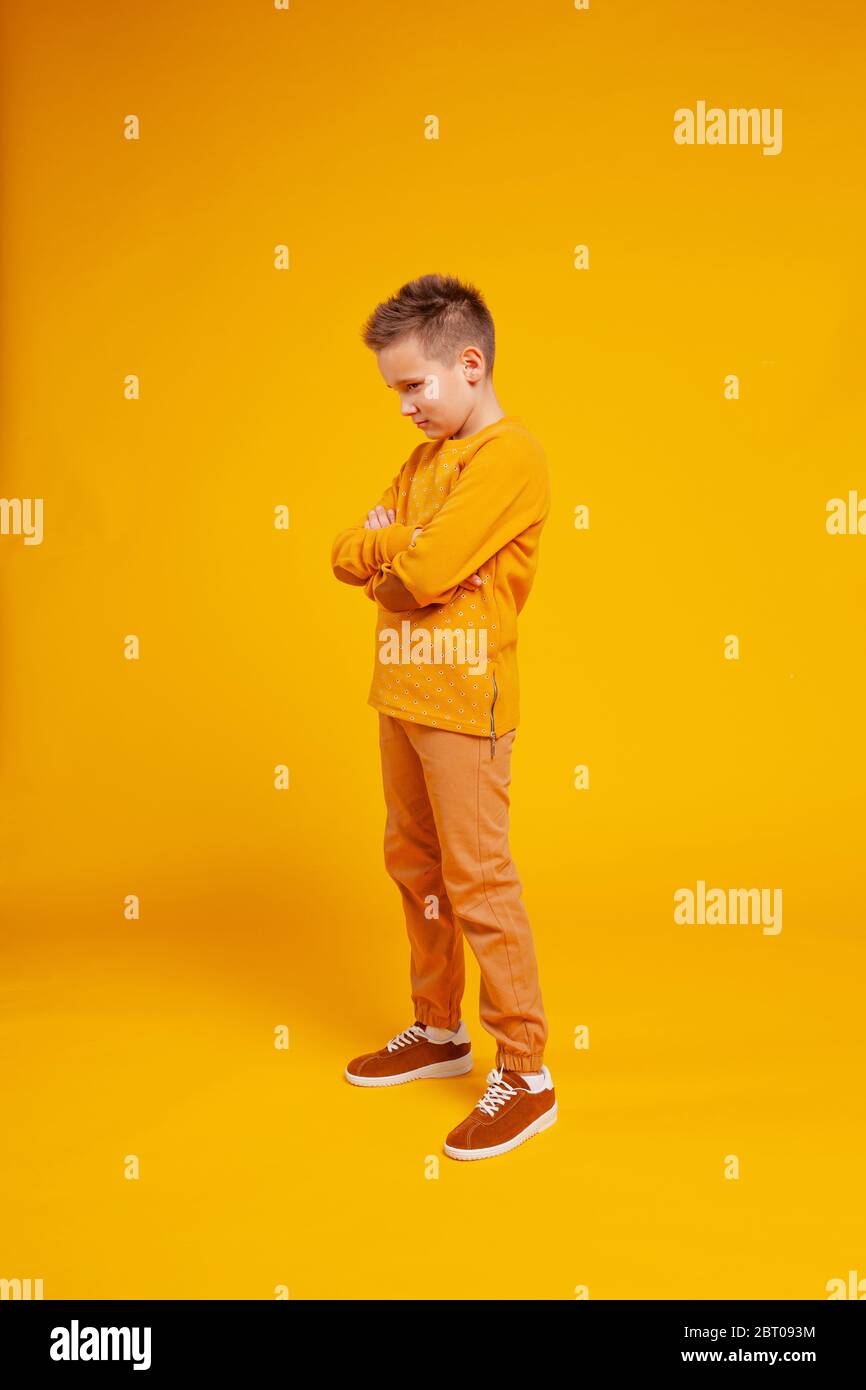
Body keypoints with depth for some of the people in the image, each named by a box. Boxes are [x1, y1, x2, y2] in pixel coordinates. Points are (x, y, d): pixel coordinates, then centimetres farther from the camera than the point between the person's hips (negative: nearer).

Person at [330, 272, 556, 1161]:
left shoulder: (509, 456, -13)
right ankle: (438, 1033, 32)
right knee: (414, 867, 16)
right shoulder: (426, 456, 14)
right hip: (402, 693, 9)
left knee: (478, 884, -4)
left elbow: (429, 569, -22)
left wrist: (386, 543, -2)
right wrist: (403, 545, -10)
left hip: (465, 704, -9)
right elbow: (348, 555, 9)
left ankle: (526, 1074, 8)